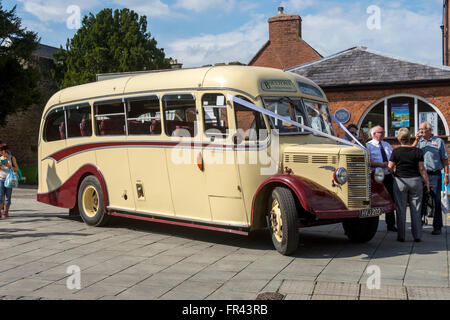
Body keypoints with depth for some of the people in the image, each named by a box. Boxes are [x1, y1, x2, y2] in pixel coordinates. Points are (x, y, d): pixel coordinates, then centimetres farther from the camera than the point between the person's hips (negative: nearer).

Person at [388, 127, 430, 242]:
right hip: (415, 181, 1)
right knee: (416, 209, 7)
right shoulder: (418, 151, -5)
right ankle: (417, 236, 8)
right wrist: (427, 182, 4)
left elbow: (390, 167, -6)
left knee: (401, 209, 6)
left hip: (400, 182, 0)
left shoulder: (396, 152, -6)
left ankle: (401, 236, 8)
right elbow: (422, 169, -5)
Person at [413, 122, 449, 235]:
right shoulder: (419, 141, 13)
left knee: (436, 201, -1)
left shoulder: (439, 141, 5)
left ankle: (437, 227, 5)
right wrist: (416, 140, -7)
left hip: (435, 175, -3)